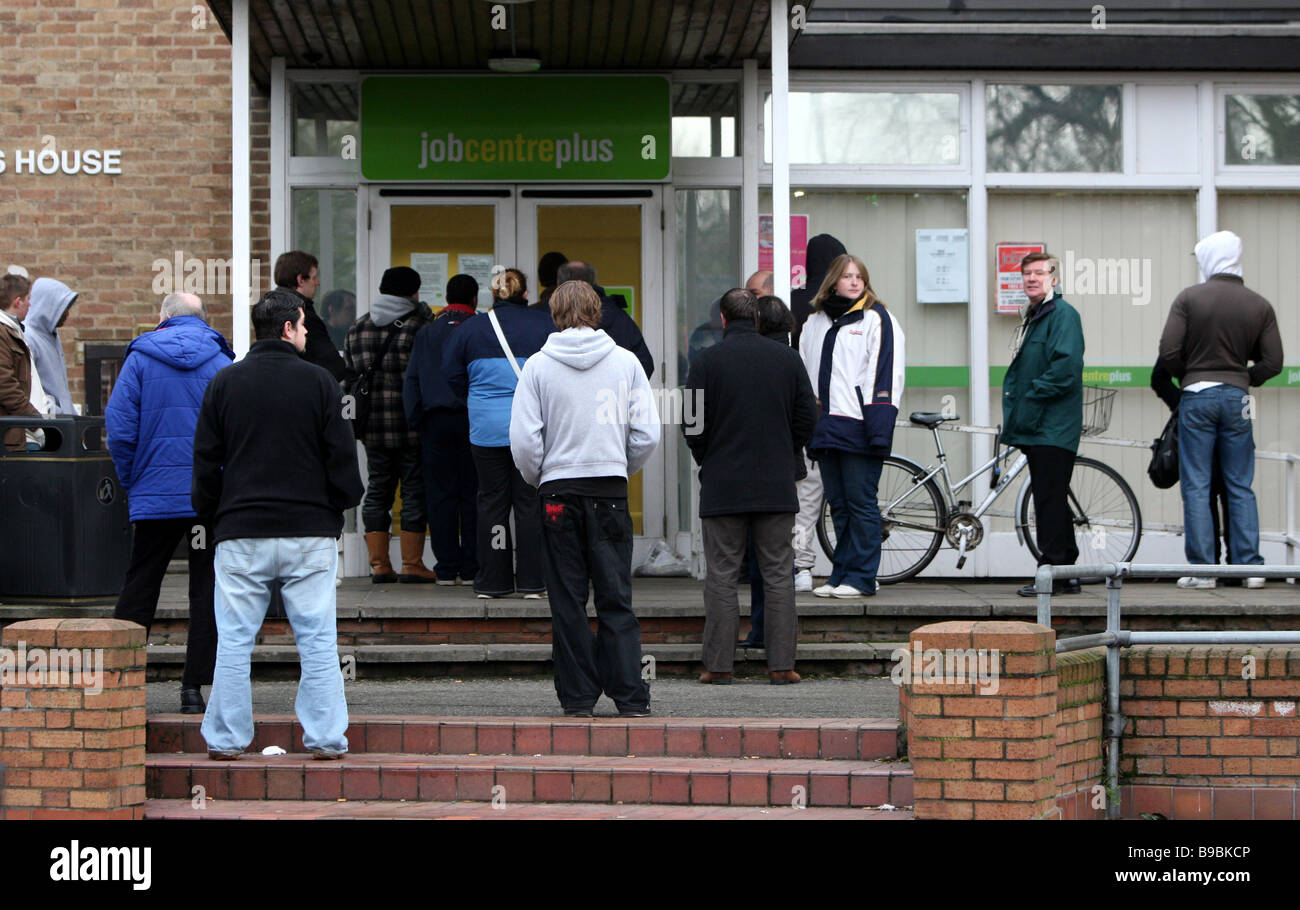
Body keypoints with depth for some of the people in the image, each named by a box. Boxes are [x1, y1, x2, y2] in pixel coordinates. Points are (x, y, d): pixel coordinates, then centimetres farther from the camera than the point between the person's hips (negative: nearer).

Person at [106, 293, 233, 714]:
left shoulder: (140, 359, 1)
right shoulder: (221, 362, 2)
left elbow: (119, 426, -4)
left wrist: (131, 481, 7)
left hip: (155, 495, 1)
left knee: (139, 587, 9)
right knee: (208, 591, 4)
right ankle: (195, 685, 1)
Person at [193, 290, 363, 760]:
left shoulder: (224, 383, 4)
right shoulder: (319, 382, -2)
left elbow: (206, 462, 7)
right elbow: (342, 457, 0)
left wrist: (210, 517, 18)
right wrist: (339, 508, 15)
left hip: (240, 532, 1)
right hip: (309, 531, -1)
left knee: (234, 641, 4)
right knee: (317, 638, 3)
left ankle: (226, 739, 5)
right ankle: (325, 738, 4)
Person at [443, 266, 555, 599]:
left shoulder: (471, 328, 2)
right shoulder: (544, 323, -2)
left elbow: (451, 375, 6)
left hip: (486, 429, 1)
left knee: (491, 500, 8)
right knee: (530, 502, 3)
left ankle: (491, 582, 9)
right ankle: (531, 581, 3)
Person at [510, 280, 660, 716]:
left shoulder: (538, 366, -2)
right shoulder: (625, 361, 1)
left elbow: (524, 439, -5)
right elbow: (647, 434, 0)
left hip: (558, 493, -1)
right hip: (611, 491, 1)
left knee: (568, 601, 6)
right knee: (616, 598, 5)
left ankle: (578, 696, 6)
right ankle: (630, 696, 1)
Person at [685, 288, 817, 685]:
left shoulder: (707, 361, -5)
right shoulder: (787, 358, 2)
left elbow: (693, 425, -5)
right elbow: (807, 417, 5)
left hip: (722, 487, -2)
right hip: (776, 487, 2)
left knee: (721, 577, 3)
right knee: (778, 575, 5)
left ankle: (719, 664, 2)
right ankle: (781, 664, 3)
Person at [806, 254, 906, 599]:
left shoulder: (877, 318, -1)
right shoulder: (816, 322, 18)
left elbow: (887, 370, -8)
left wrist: (879, 422, -16)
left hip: (859, 427, -6)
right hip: (825, 426, 6)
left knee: (861, 503, -4)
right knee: (839, 505, 10)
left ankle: (861, 577, 0)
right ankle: (840, 574, 15)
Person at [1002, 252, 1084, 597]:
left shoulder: (1063, 314, -9)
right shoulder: (1032, 316, 21)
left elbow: (1066, 366, -21)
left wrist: (1032, 395, -15)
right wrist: (1015, 404, 12)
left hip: (1053, 427, -10)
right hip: (1035, 427, 10)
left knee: (1050, 499, -9)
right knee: (1050, 500, 12)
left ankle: (1053, 572, -7)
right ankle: (1067, 573, 18)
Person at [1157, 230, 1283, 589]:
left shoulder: (1189, 298, -5)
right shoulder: (1260, 306, 3)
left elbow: (1169, 352, -9)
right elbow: (1272, 362, 2)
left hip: (1197, 396, -2)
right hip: (1237, 397, 2)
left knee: (1196, 487, 1)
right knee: (1241, 488, 9)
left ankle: (1202, 569, -2)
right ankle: (1249, 566, 6)